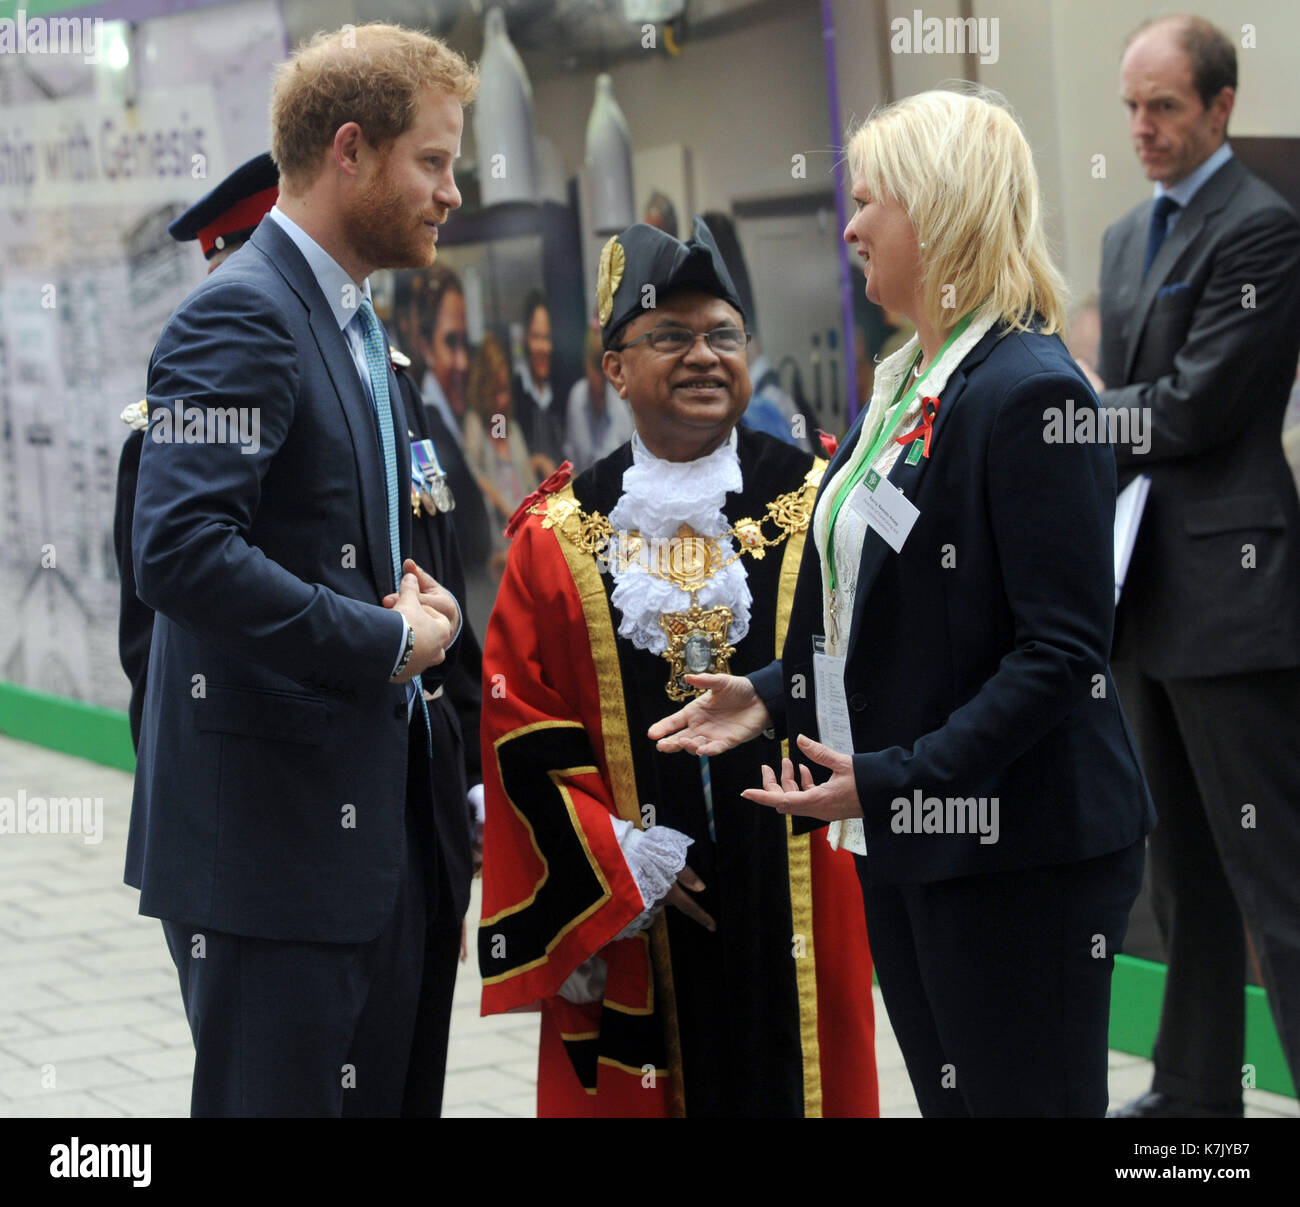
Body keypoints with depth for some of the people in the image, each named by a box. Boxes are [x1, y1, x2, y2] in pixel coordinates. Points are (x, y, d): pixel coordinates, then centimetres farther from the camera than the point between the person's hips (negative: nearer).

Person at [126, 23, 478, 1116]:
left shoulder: (356, 324, 18)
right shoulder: (243, 317, -14)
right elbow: (181, 550, -27)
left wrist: (423, 615, 4)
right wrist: (390, 640, -18)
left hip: (378, 819, 10)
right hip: (275, 828, -10)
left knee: (385, 1093, 14)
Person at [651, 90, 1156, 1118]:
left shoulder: (1030, 391, -16)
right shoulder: (904, 387, 14)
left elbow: (1062, 649, -20)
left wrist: (892, 776, -23)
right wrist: (774, 694, 8)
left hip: (1020, 856, -9)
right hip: (908, 841, 9)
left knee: (1019, 1096, -1)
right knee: (946, 1096, 15)